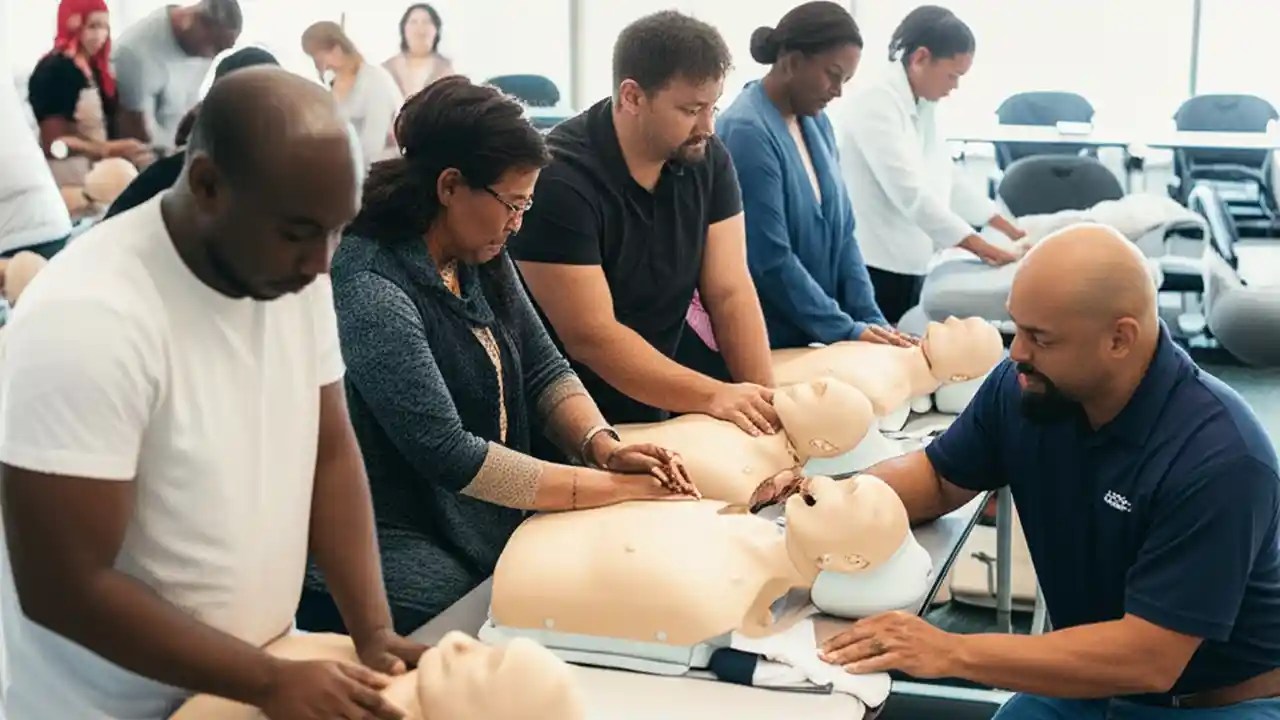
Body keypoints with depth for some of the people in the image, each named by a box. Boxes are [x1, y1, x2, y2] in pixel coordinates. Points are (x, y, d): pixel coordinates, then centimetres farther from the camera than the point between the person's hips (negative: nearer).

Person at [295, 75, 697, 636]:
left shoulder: (482, 262, 4)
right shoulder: (371, 290, -22)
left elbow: (543, 370, 8)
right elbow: (447, 455, -25)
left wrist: (604, 448, -13)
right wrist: (613, 486, -21)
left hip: (487, 552, 8)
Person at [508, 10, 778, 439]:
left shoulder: (708, 159, -4)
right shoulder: (559, 179, -23)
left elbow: (730, 293, -5)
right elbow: (590, 337, -24)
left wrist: (764, 404, -17)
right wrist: (713, 396, -25)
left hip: (653, 415, 6)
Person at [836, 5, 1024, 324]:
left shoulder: (924, 109, 11)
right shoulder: (875, 104, -16)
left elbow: (946, 181, 17)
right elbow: (909, 192, -24)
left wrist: (1012, 231, 12)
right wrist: (982, 248, -25)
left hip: (910, 266, 8)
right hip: (875, 268, -8)